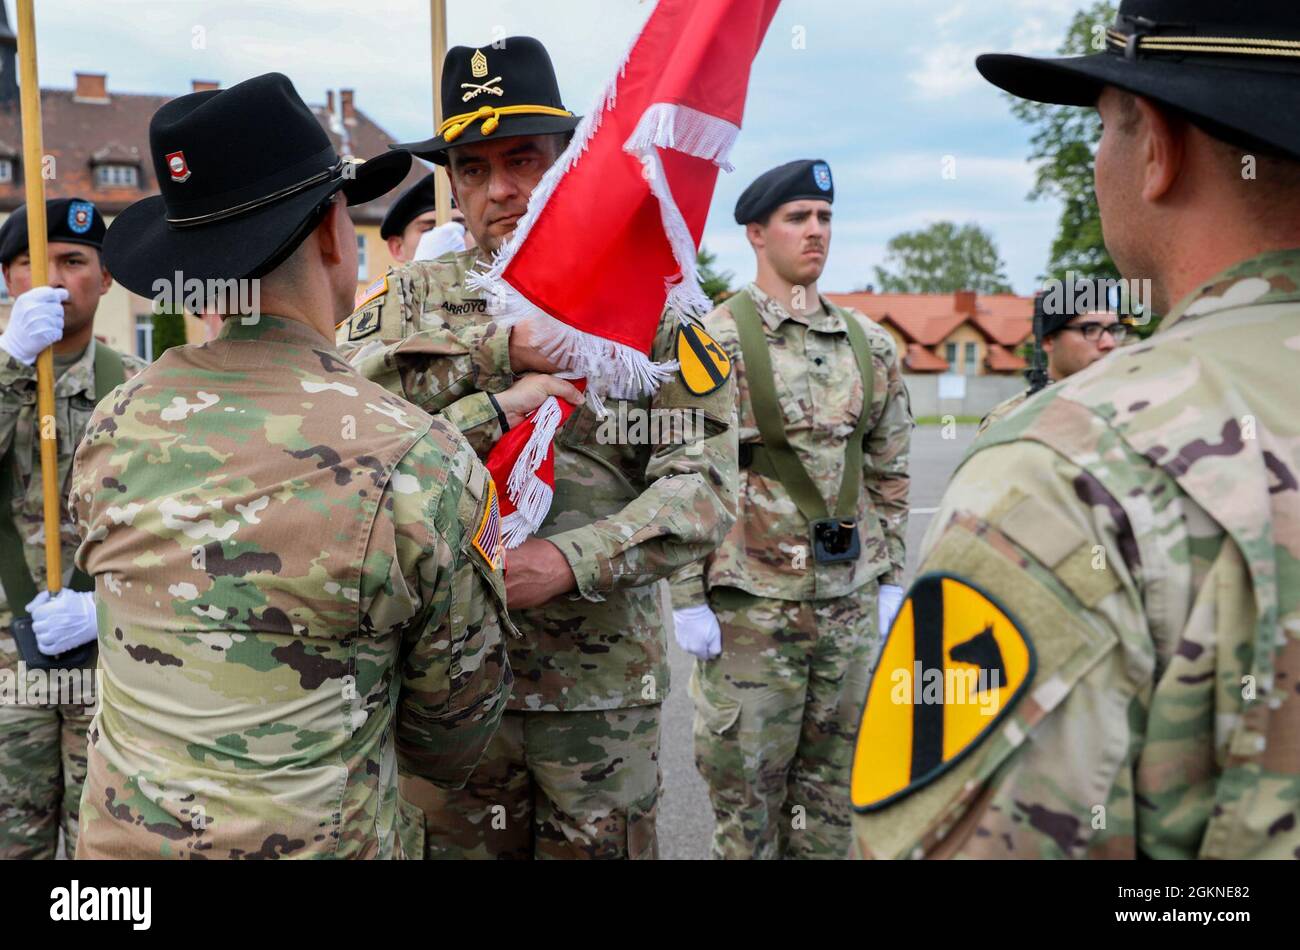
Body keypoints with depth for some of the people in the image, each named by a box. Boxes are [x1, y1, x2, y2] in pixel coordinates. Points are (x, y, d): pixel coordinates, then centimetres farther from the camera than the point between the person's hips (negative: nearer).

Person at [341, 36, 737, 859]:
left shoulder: (653, 305, -1)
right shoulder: (410, 299, 5)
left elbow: (703, 487, -9)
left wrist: (571, 560, -22)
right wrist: (501, 353, -17)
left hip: (606, 682, -1)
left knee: (603, 845, 14)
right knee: (454, 843, 17)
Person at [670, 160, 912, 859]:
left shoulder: (870, 345, 7)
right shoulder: (714, 341, -8)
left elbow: (889, 474, 12)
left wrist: (892, 580, 10)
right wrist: (688, 599, -11)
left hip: (850, 602, 5)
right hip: (749, 605, -4)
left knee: (831, 783, 16)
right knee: (744, 784, 8)